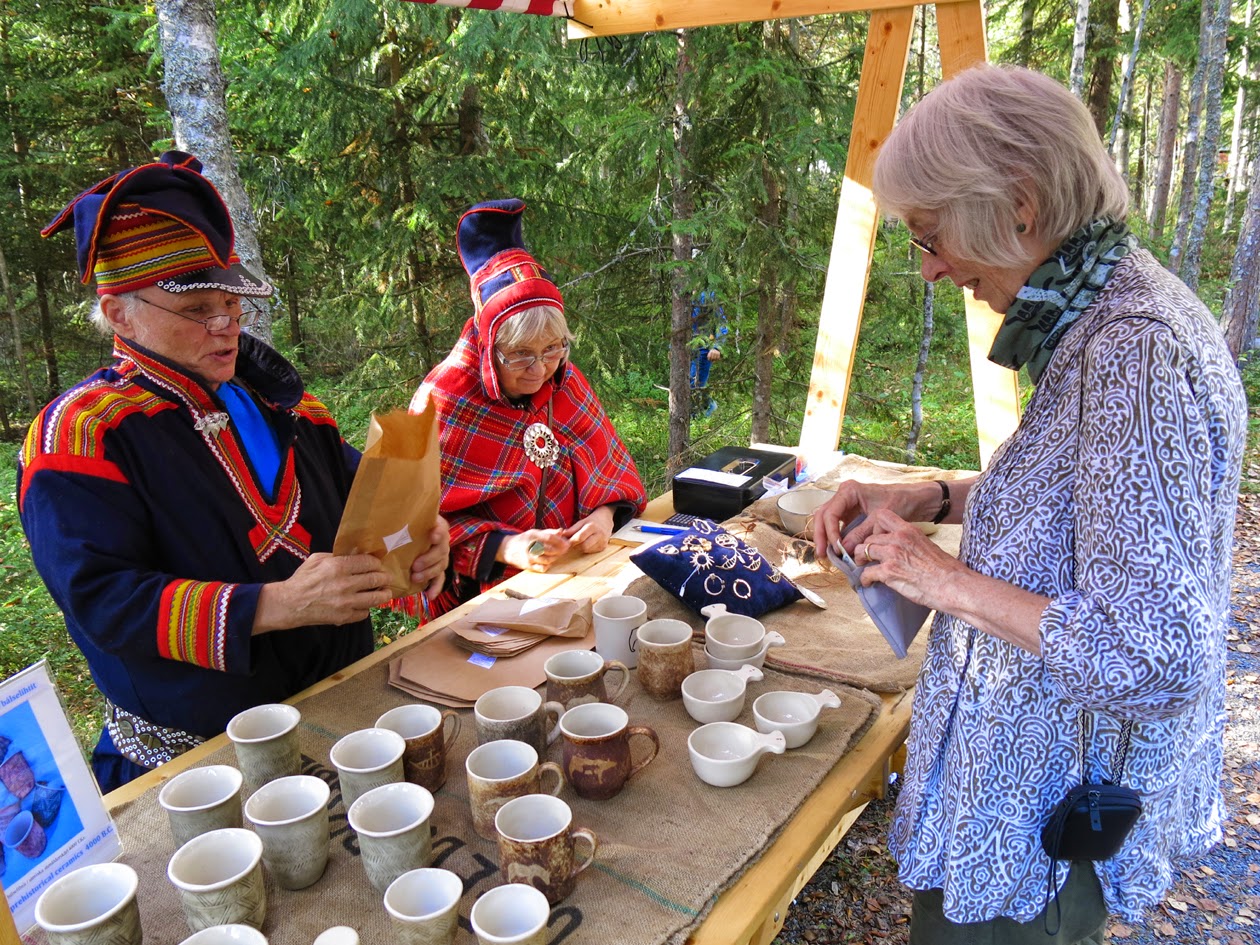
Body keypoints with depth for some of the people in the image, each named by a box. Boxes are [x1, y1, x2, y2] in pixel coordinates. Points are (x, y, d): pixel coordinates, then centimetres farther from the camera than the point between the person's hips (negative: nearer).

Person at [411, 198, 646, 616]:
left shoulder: (564, 381, 1)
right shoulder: (443, 400, -13)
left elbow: (605, 465, 7)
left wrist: (605, 513, -14)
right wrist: (504, 546, -26)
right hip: (481, 592, -5)